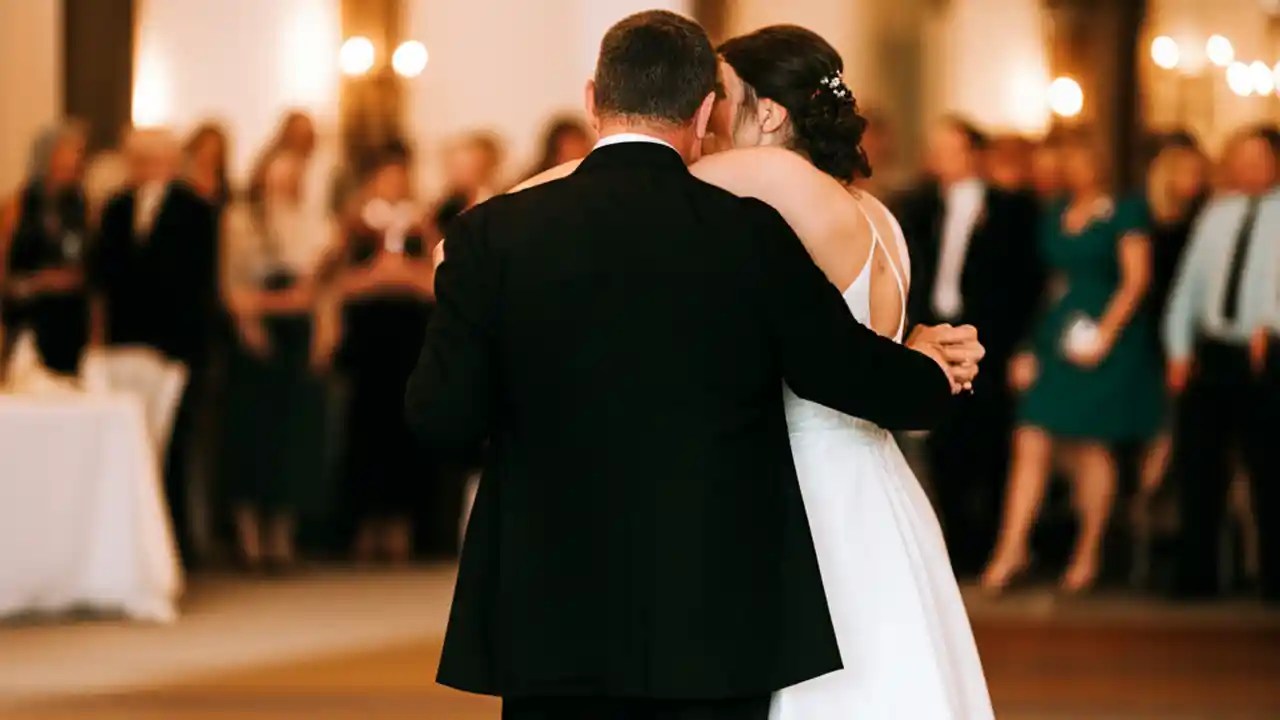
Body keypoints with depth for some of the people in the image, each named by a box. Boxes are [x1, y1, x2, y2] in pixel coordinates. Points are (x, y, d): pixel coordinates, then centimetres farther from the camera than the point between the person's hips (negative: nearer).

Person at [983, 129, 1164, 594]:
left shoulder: (1124, 214, -3)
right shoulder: (1056, 216, 14)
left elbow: (1137, 277, -8)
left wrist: (1106, 332, -16)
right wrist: (1036, 345, 14)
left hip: (1103, 340, -5)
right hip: (1056, 337, 5)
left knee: (1091, 447, -1)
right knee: (1031, 442, -4)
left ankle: (1088, 554, 10)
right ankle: (1012, 548, -4)